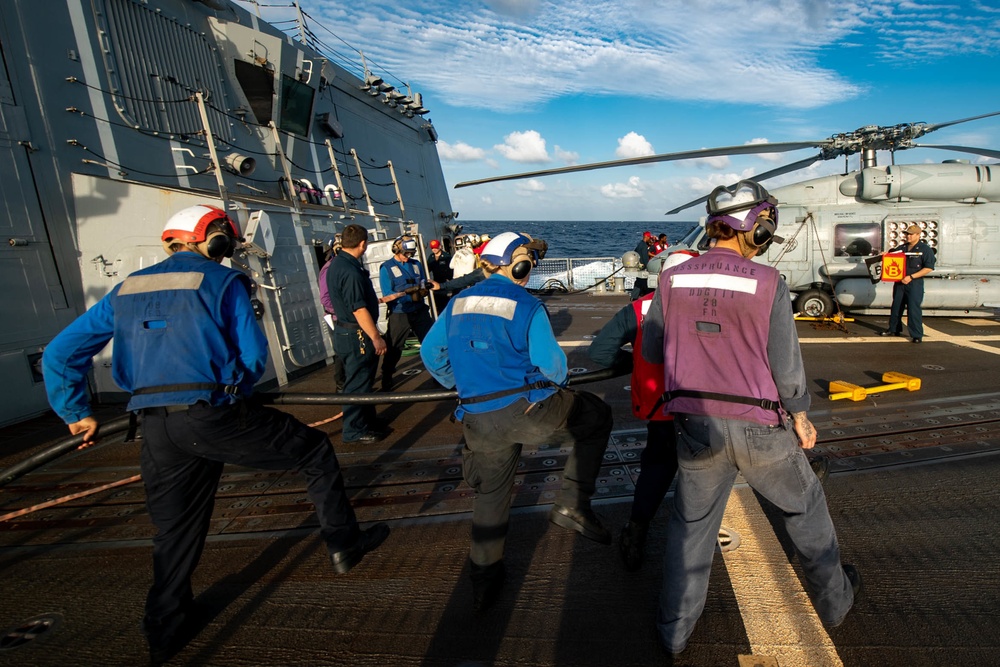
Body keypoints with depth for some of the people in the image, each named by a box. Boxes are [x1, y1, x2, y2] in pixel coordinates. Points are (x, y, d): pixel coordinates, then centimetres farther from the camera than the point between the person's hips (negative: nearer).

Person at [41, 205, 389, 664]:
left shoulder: (127, 289, 16)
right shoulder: (222, 281, 0)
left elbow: (59, 354, 16)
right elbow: (253, 354, -3)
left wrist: (76, 413, 22)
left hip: (157, 430, 6)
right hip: (213, 415, -6)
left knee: (175, 529, 21)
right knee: (314, 450, 12)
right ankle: (343, 543, 19)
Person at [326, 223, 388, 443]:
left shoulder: (336, 264, 10)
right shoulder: (350, 271, -23)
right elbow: (359, 310, -25)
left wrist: (377, 299, 34)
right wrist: (376, 338, -19)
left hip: (345, 332, 10)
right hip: (357, 336, -10)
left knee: (361, 381, 20)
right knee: (358, 384, 1)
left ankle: (367, 422, 33)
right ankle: (356, 431, 12)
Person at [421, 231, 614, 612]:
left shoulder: (459, 302, 8)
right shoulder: (526, 306, -8)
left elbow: (430, 352, 14)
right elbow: (551, 364, -12)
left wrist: (460, 385, 29)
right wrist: (556, 385, 11)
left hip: (478, 420, 6)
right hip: (527, 410, -5)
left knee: (490, 492, 23)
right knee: (597, 416, 16)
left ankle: (484, 581, 32)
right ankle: (572, 505, 11)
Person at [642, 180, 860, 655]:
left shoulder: (674, 279, -4)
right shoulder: (767, 282, -13)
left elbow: (650, 351, 3)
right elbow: (786, 363, -10)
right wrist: (800, 417, 6)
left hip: (696, 426, 2)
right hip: (759, 427, -1)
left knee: (691, 524, 18)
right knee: (805, 506, 26)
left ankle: (674, 629, 27)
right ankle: (834, 599, 47)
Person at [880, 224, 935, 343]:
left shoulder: (925, 249, -4)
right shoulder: (901, 247, 12)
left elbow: (929, 268, -11)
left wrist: (911, 277, -18)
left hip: (915, 283, -6)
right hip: (899, 282, 6)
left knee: (914, 308, -8)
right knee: (896, 306, 13)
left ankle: (917, 334, -3)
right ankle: (894, 329, 27)